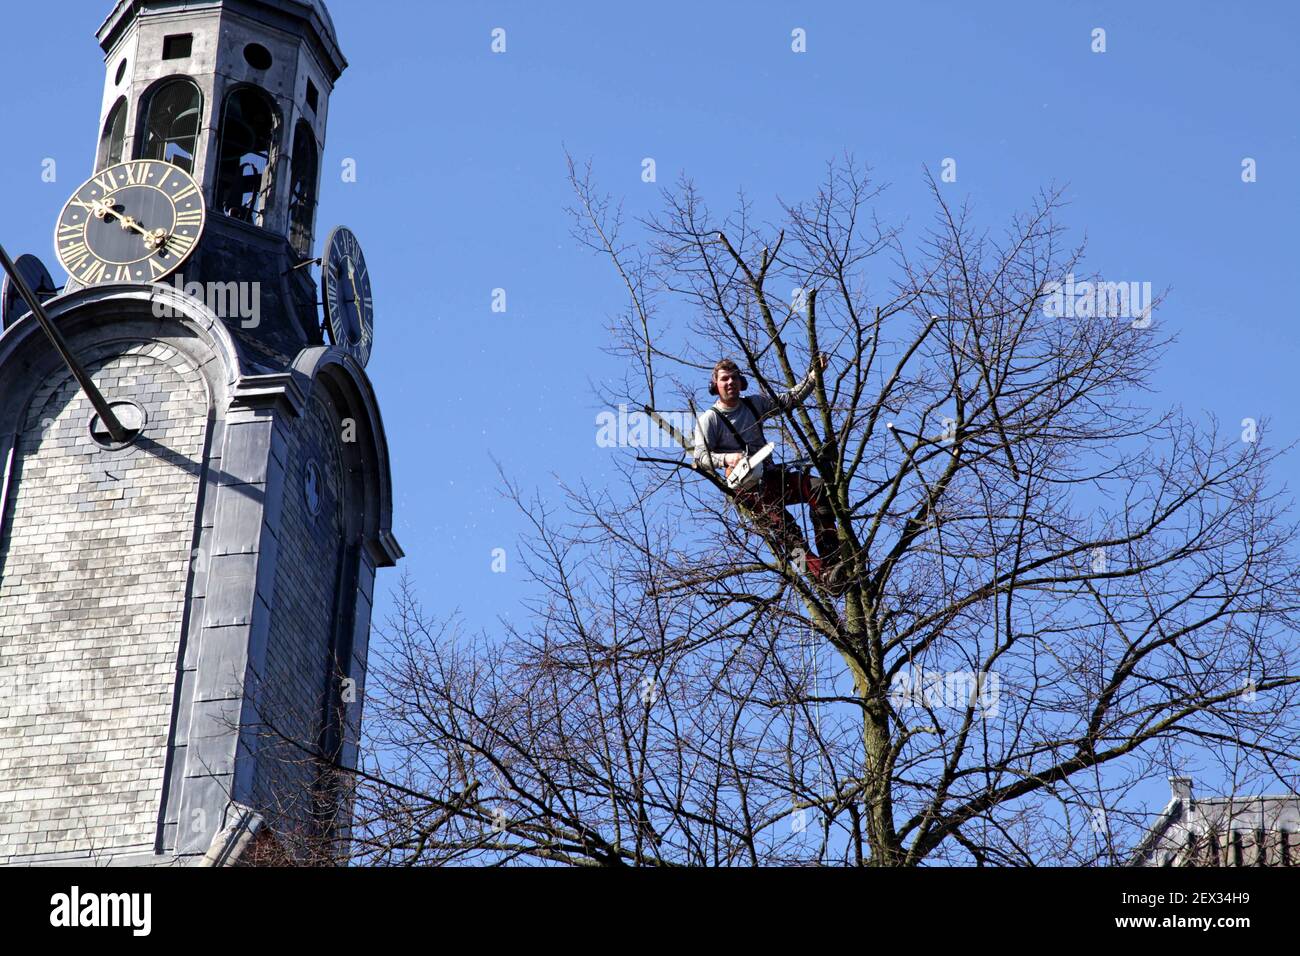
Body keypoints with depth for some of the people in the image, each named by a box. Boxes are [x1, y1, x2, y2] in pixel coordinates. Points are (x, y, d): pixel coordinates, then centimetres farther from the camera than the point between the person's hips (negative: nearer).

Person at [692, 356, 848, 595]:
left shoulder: (754, 404, 16)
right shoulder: (709, 419, 0)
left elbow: (790, 399, 20)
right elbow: (700, 457, -9)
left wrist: (814, 375, 7)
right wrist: (726, 459, -29)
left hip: (772, 476, 6)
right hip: (746, 486, -6)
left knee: (818, 488, -21)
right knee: (785, 526, -29)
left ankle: (831, 557, -25)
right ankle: (823, 575, -38)